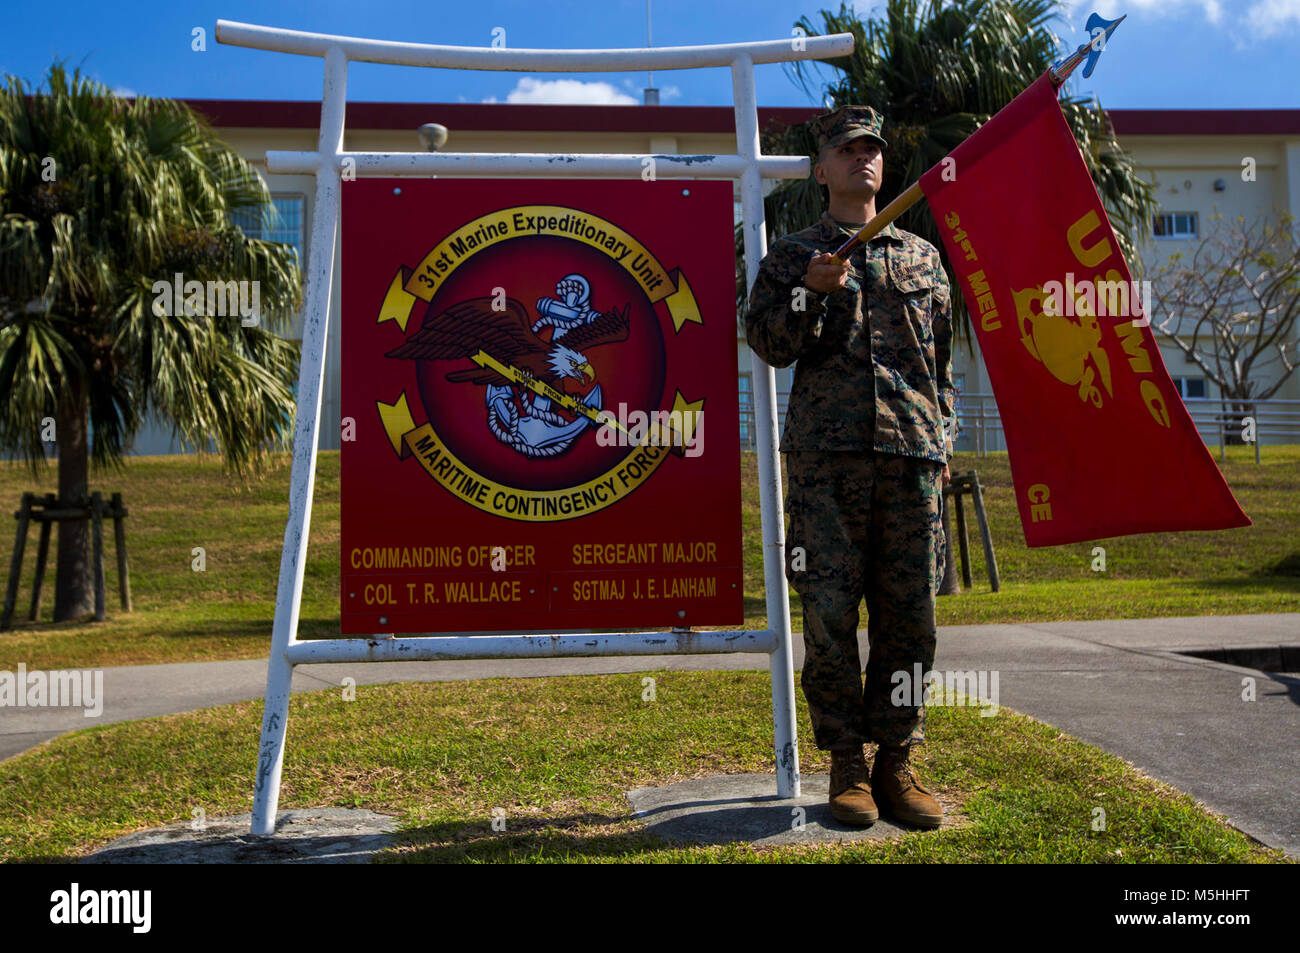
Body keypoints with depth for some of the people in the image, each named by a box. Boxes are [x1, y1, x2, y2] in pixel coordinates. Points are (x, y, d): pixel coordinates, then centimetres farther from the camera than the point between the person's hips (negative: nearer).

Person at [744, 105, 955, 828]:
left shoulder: (923, 257, 20)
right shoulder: (792, 256, 13)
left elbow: (943, 359, 21)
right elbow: (767, 344, 4)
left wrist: (942, 440, 13)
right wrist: (811, 293, -11)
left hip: (912, 453, 2)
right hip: (827, 452, -2)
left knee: (909, 613, 1)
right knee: (830, 612, -5)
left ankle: (897, 761, 13)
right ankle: (848, 766, 7)